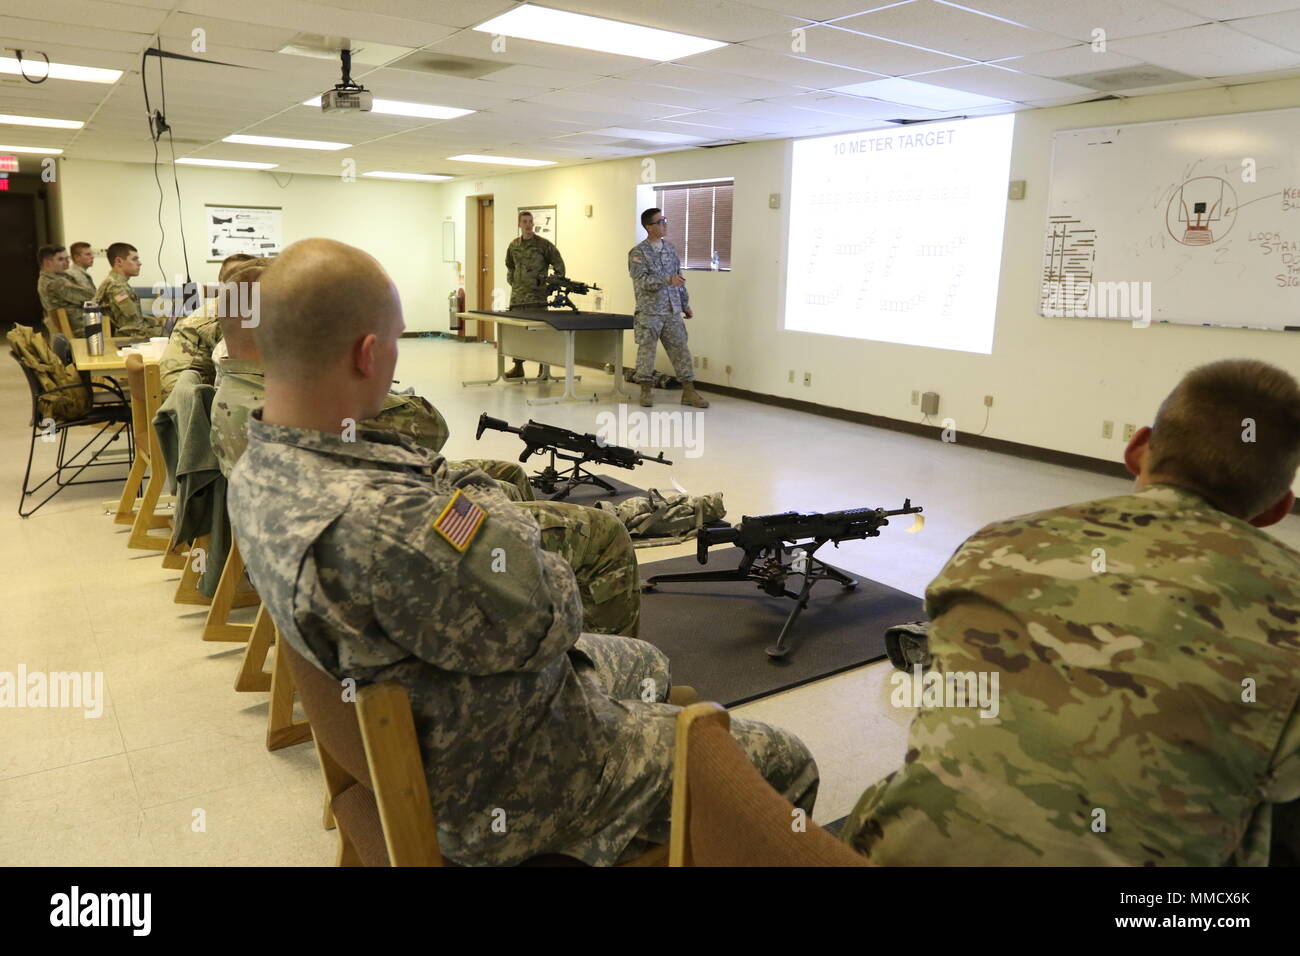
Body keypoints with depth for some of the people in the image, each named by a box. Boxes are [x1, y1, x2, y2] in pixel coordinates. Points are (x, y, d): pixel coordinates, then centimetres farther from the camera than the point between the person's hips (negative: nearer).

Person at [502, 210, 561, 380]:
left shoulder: (544, 244, -4)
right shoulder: (513, 245, 12)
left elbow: (559, 266, 0)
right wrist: (512, 281, 18)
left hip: (537, 295, -5)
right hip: (517, 295, 5)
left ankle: (544, 368, 3)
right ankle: (518, 367, 16)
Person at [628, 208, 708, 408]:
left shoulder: (670, 248, 12)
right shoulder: (638, 252, -6)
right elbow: (642, 280, -19)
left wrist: (685, 303, 19)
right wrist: (668, 280, -28)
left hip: (672, 311, 5)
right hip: (649, 312, -5)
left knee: (680, 350, 3)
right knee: (646, 350, 2)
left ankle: (688, 391, 7)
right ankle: (646, 390, 15)